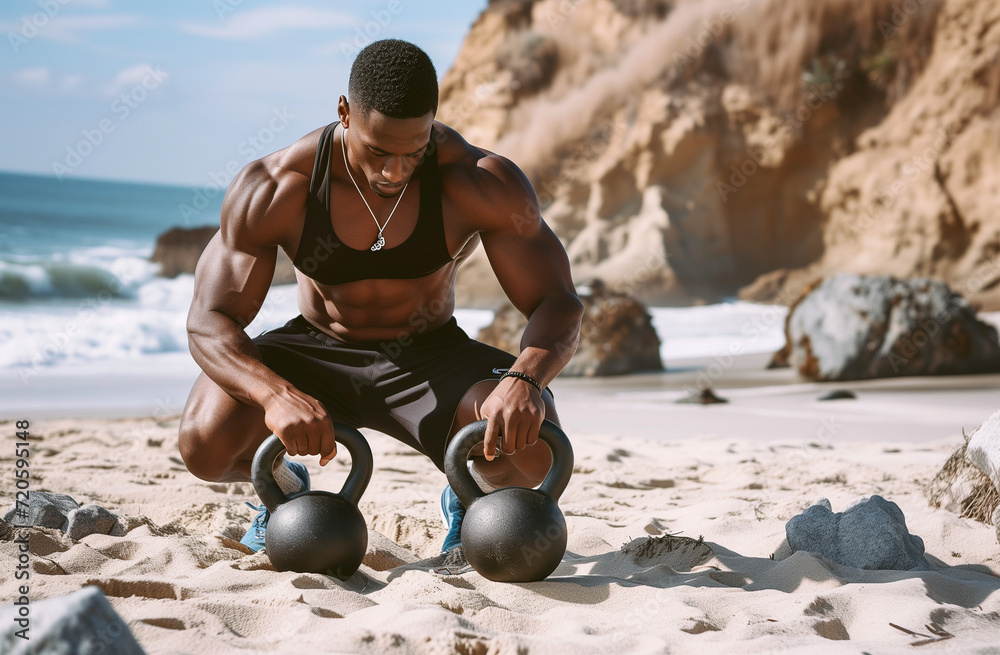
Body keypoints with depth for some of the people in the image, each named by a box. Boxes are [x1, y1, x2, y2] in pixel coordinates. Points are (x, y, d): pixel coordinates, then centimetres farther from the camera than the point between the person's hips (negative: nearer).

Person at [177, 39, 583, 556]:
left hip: (431, 359, 0)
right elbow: (208, 323, -23)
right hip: (315, 355, 1)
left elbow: (559, 305, -22)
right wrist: (276, 394, -46)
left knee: (532, 444, -31)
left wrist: (525, 379, -47)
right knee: (203, 444, -28)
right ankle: (282, 485, 12)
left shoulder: (483, 184, -24)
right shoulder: (273, 189, -24)